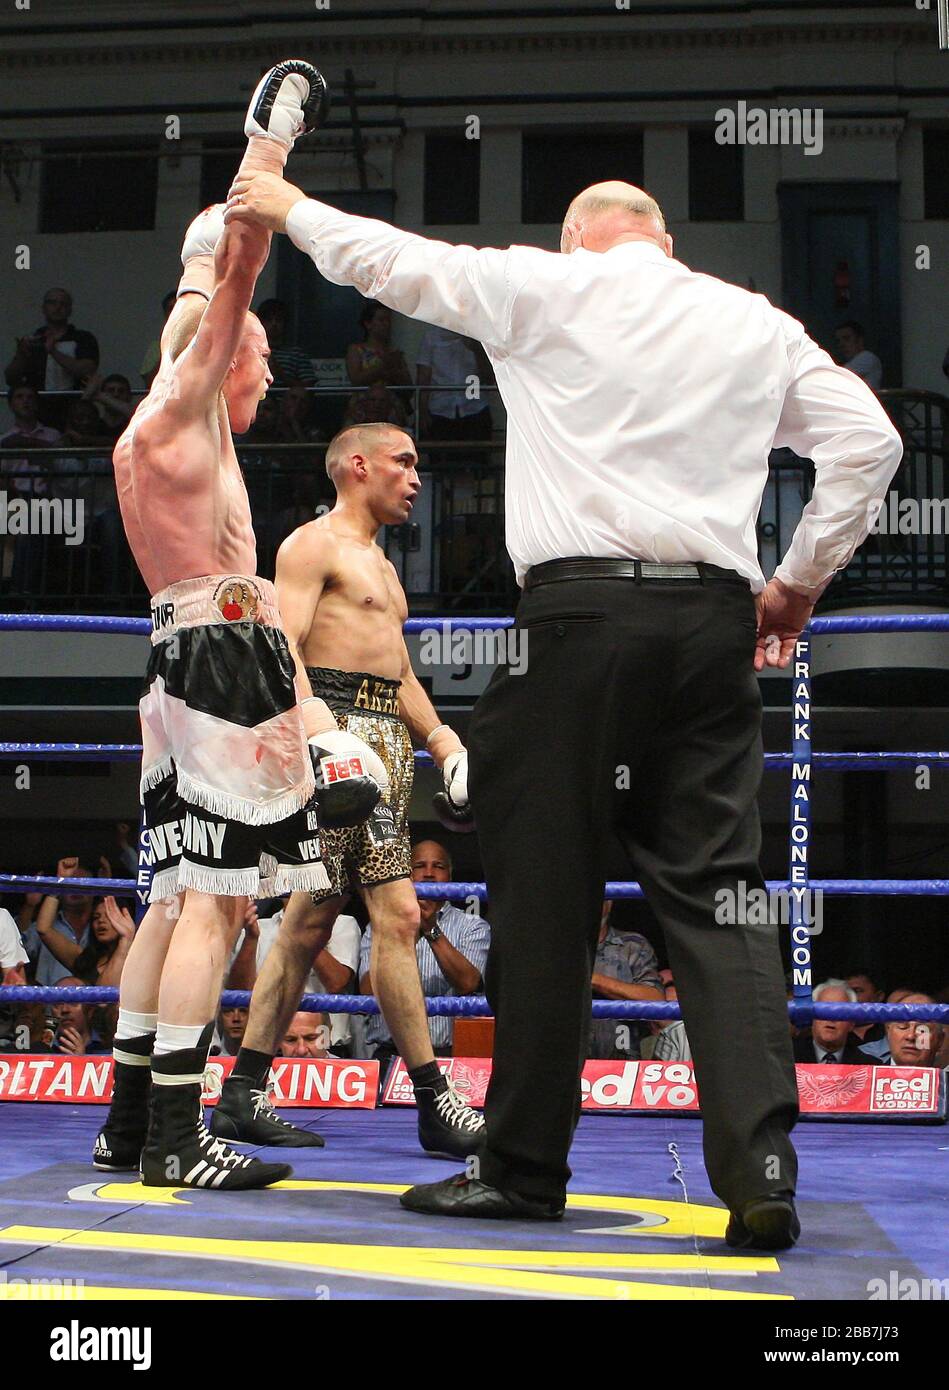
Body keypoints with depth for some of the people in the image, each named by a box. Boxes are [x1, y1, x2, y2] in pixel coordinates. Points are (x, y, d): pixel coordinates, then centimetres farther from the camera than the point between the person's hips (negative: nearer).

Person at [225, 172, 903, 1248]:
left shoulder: (545, 288, 8)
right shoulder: (758, 324, 17)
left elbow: (395, 261, 18)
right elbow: (868, 440, 11)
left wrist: (291, 210, 36)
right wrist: (800, 579, 18)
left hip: (581, 608, -3)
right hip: (712, 621, 4)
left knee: (546, 887, 2)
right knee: (716, 892, 2)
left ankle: (525, 1166, 9)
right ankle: (760, 1177, -6)